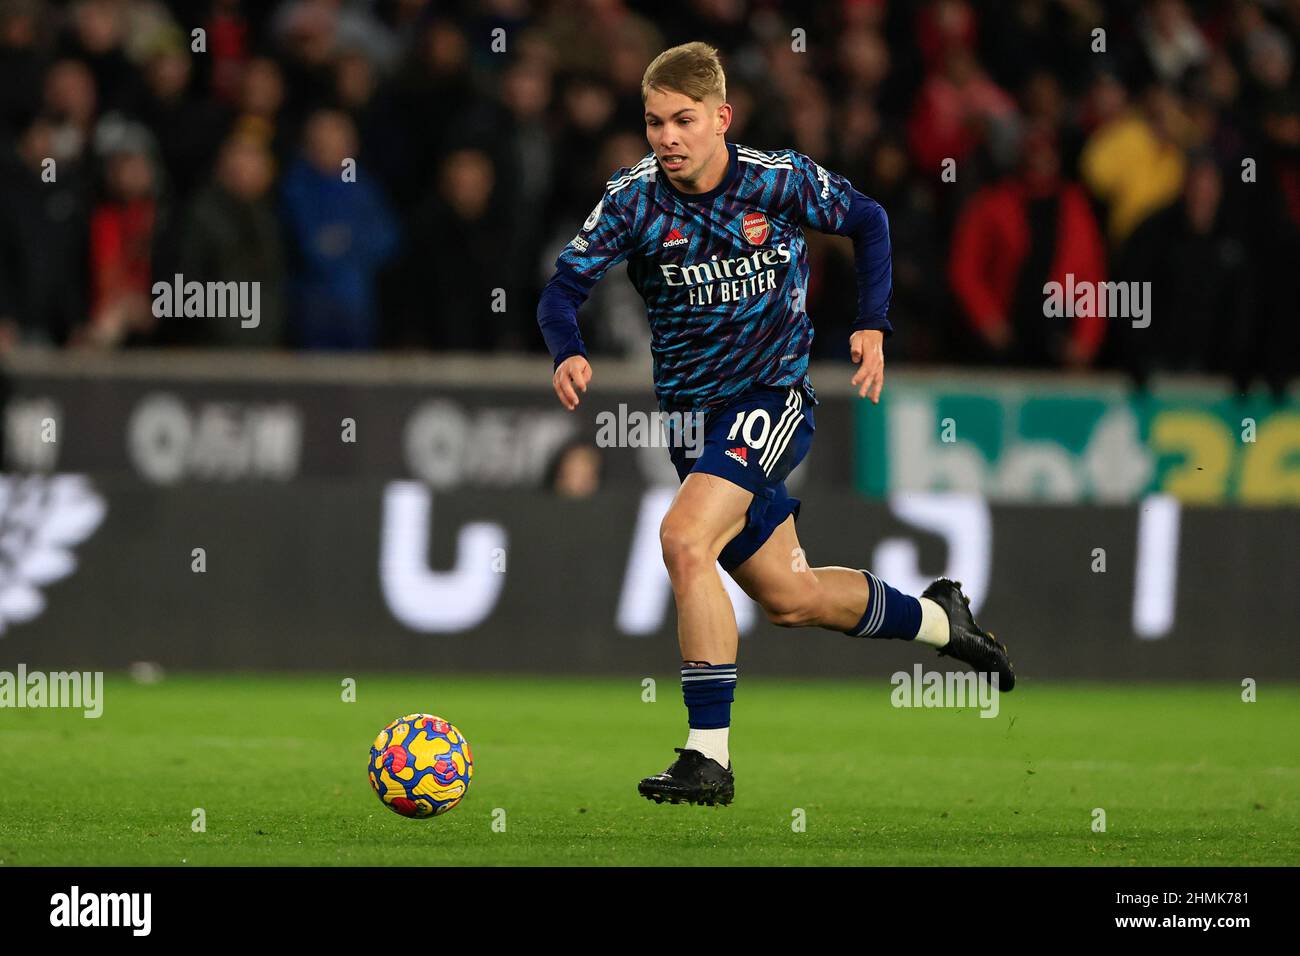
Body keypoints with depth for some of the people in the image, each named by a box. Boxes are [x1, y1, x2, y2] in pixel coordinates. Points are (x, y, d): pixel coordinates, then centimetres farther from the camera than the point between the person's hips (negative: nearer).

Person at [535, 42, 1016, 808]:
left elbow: (867, 220, 5)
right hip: (692, 411, 4)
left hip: (775, 395, -4)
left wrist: (873, 326, -4)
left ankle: (709, 757, -24)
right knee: (791, 598, 13)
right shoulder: (635, 200, -11)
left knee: (685, 538, -26)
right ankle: (938, 619, 40)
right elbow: (564, 287, -13)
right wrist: (570, 354, -34)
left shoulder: (780, 180, -12)